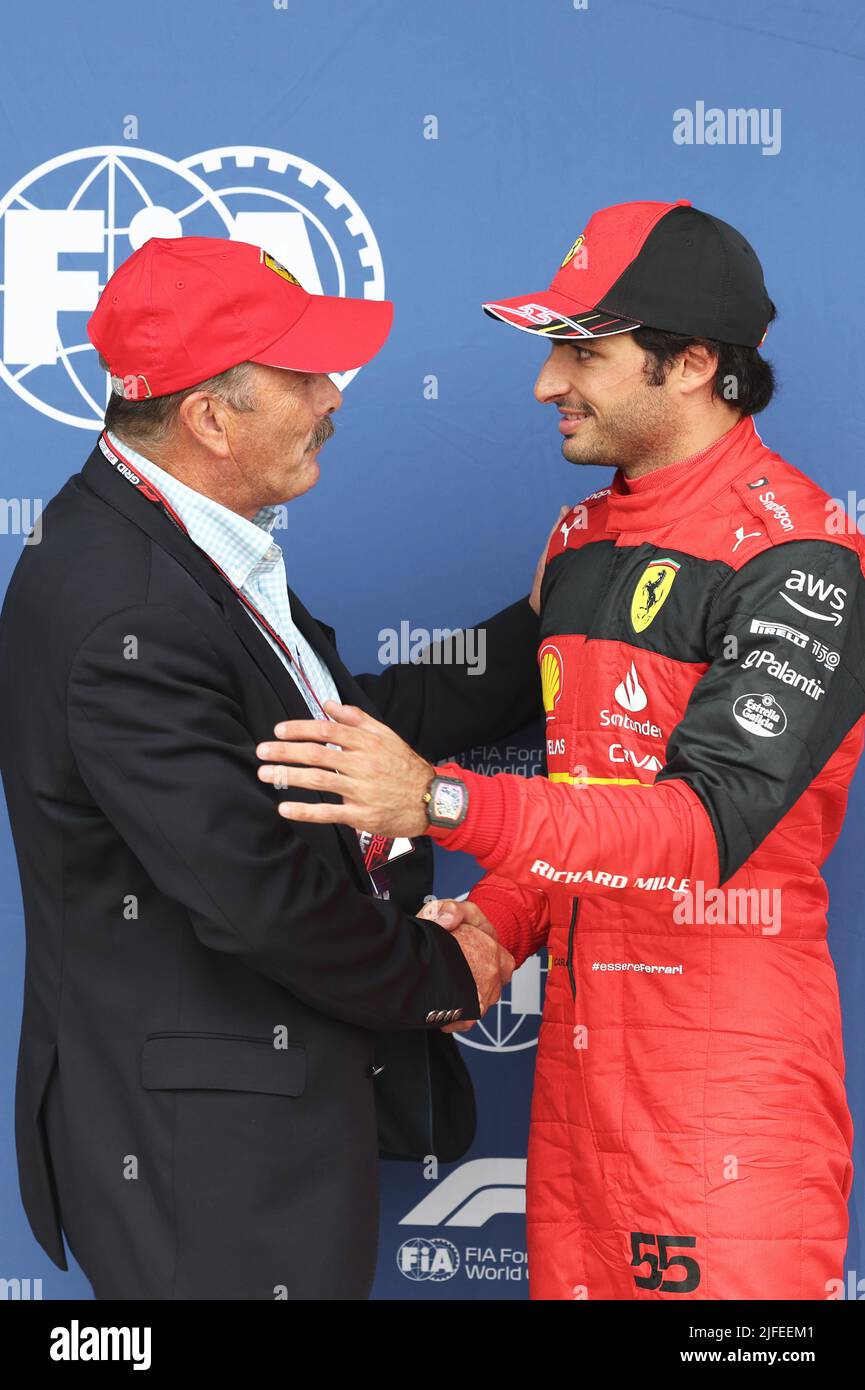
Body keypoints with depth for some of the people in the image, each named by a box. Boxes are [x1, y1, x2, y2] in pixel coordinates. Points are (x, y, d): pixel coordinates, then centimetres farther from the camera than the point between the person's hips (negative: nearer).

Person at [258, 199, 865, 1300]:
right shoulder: (580, 537, 13)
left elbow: (710, 818, -25)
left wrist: (442, 801, -33)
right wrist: (497, 920, 0)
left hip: (730, 1069, -7)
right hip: (578, 1043, 7)